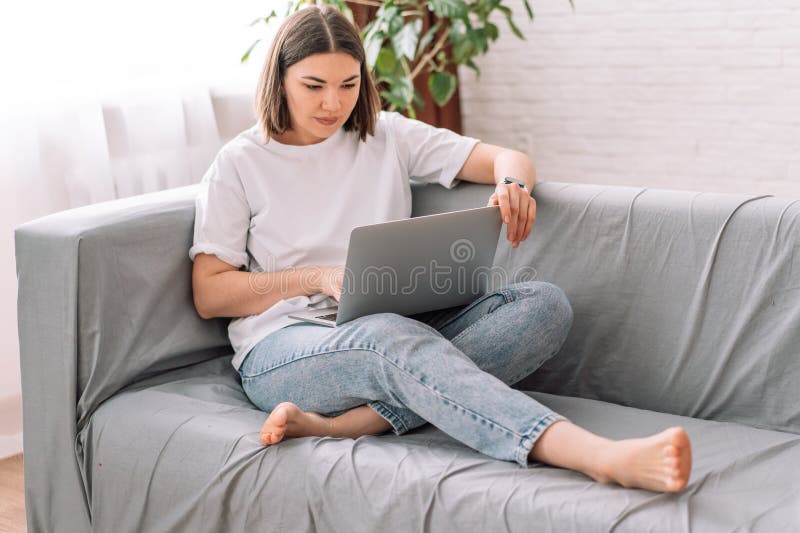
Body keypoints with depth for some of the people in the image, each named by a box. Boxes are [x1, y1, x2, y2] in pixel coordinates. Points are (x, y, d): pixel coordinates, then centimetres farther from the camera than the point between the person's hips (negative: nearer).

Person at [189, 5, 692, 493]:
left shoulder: (388, 137, 16)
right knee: (392, 336, -39)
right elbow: (208, 295, 4)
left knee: (545, 303, -20)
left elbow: (509, 159, 13)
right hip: (283, 347, -4)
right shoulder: (240, 164, 8)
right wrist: (318, 277, -9)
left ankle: (339, 425, -37)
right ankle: (602, 457, -59)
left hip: (398, 326, 5)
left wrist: (514, 185, -13)